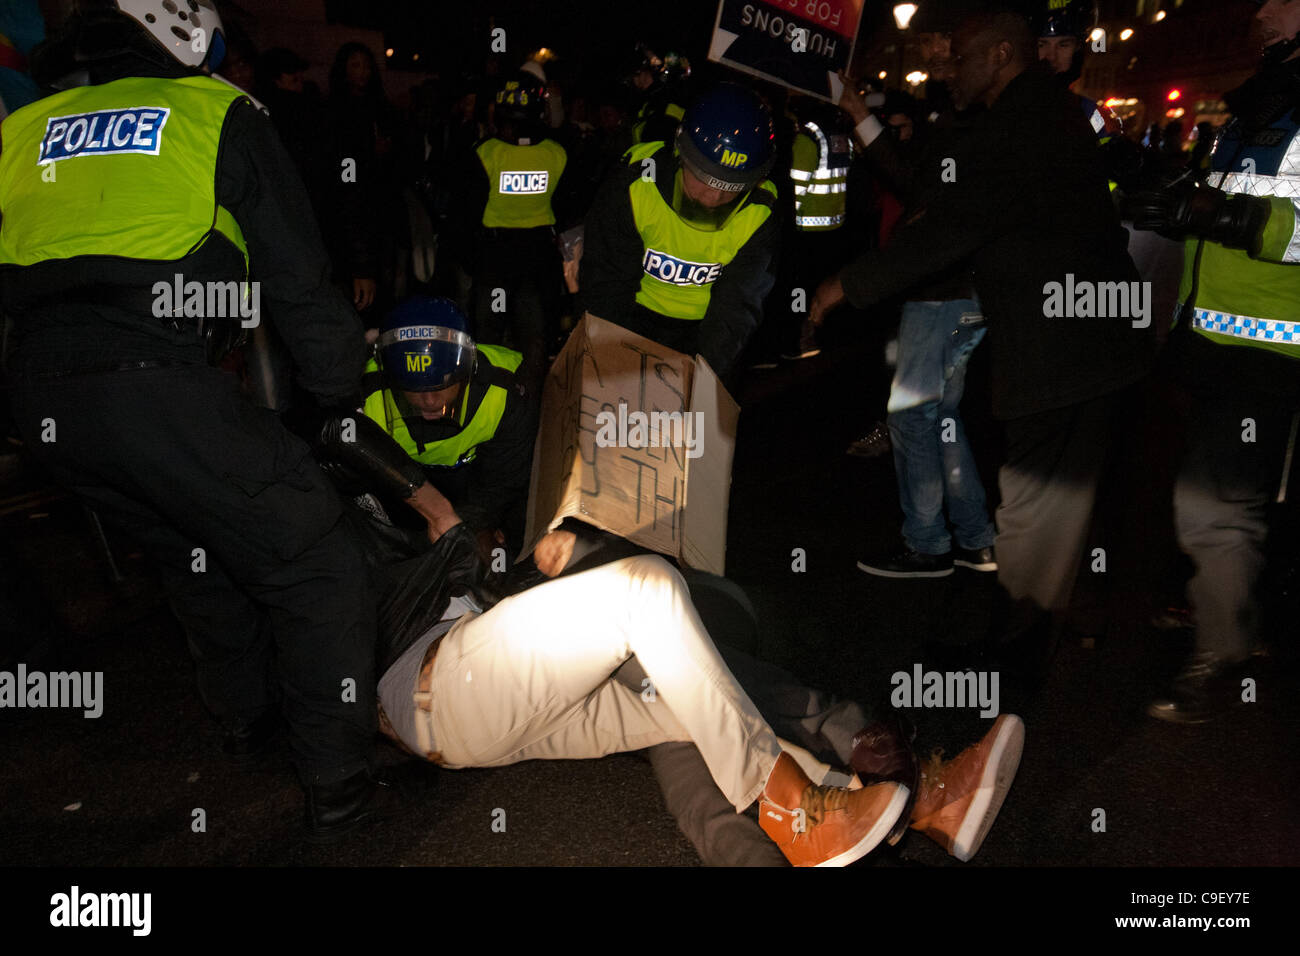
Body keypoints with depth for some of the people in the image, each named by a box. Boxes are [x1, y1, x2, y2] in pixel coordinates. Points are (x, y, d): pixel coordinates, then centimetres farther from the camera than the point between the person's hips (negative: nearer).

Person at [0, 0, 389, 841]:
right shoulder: (216, 113, 8)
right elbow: (296, 272, 5)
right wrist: (341, 386, 13)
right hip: (160, 389, -7)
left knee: (201, 559, 28)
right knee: (315, 568, 5)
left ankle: (246, 713, 46)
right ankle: (337, 785, 10)